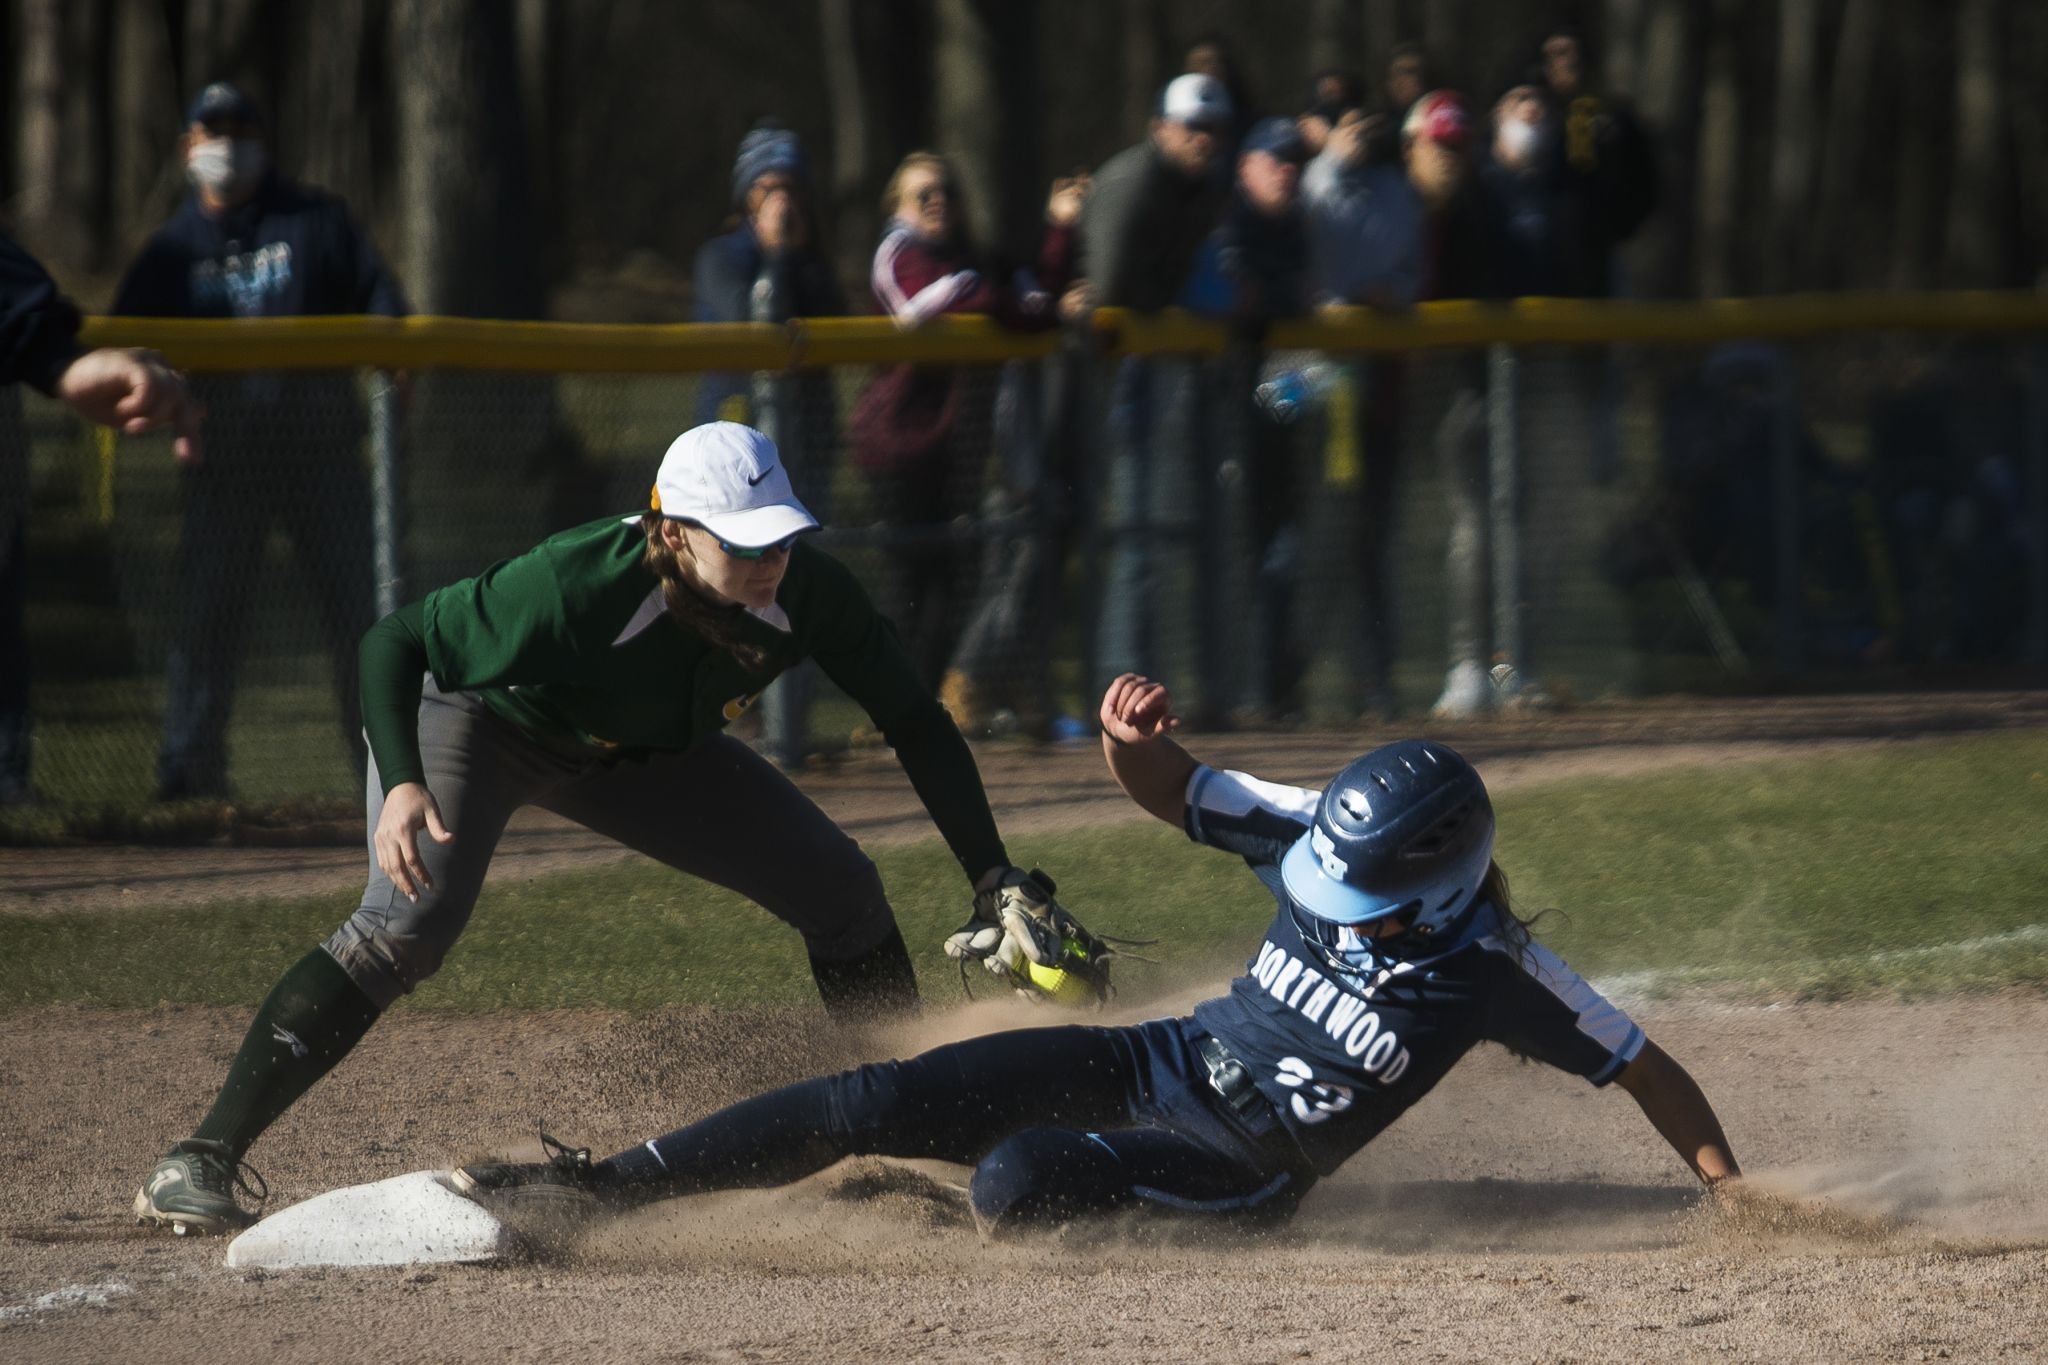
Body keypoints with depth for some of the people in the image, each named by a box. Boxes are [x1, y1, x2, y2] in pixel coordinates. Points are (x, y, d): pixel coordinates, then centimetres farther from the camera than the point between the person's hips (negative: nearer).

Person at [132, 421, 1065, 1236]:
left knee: (842, 891, -2)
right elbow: (393, 643, -34)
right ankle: (199, 1165, -29)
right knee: (411, 920, -29)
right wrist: (401, 785, -50)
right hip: (473, 718, -5)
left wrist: (994, 878, -21)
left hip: (638, 755, 5)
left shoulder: (807, 594, -28)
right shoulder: (575, 587, -41)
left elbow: (914, 724, -15)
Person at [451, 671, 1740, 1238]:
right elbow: (1172, 788, -3)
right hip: (1158, 1062, 4)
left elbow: (1649, 1069, -12)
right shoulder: (1323, 840, -8)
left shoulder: (1488, 974, -20)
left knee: (1015, 1177, -31)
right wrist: (1135, 736, -26)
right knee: (883, 1102, -10)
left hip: (1240, 1168, -4)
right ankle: (609, 1181, -3)